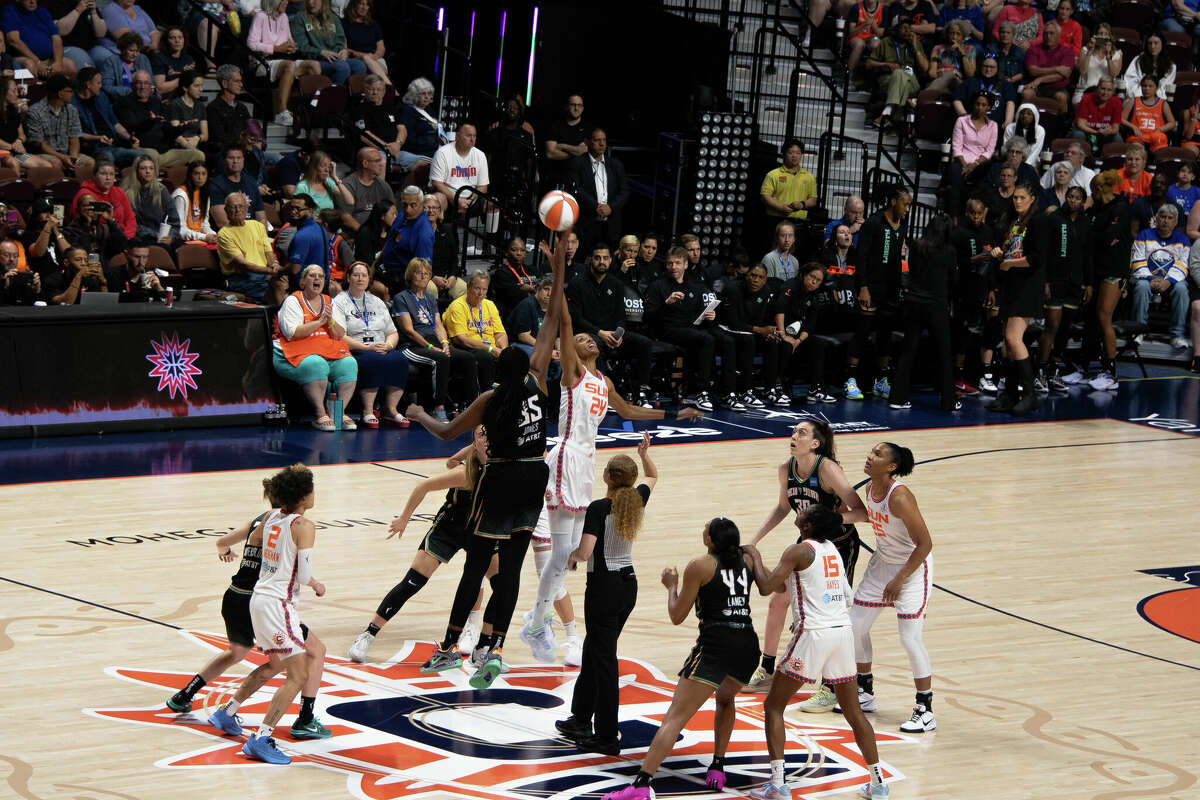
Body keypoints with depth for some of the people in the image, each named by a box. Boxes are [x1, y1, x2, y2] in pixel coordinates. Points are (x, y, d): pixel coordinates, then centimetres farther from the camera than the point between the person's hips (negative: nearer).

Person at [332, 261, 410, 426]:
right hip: (354, 351, -5)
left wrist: (388, 345, -2)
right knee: (373, 361, -38)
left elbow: (393, 333, 22)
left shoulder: (377, 302, 24)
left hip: (382, 350, 5)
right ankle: (368, 411, -32)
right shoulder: (339, 302, 6)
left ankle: (390, 409, -24)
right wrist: (367, 347, -16)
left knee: (400, 359, -28)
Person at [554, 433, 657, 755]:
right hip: (628, 585, 7)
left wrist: (572, 555, -5)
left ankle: (607, 737, 0)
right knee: (593, 650, 20)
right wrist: (644, 453, 22)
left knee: (603, 659, -3)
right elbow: (652, 476, 24)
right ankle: (580, 720, 32)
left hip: (604, 587, -7)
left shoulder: (599, 508, -19)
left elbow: (585, 552, -25)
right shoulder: (637, 500, 1)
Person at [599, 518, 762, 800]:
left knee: (676, 716, -12)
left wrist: (671, 586, 21)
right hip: (748, 644, 6)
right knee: (725, 699, 36)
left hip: (715, 644, -6)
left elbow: (677, 616, 3)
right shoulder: (748, 559, 13)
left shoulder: (699, 567, 0)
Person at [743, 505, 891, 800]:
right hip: (843, 631, 7)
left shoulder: (800, 551, -7)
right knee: (853, 711, 15)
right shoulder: (832, 549, 15)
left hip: (814, 635, -7)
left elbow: (766, 587, -10)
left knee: (773, 707, 5)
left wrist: (756, 557, 4)